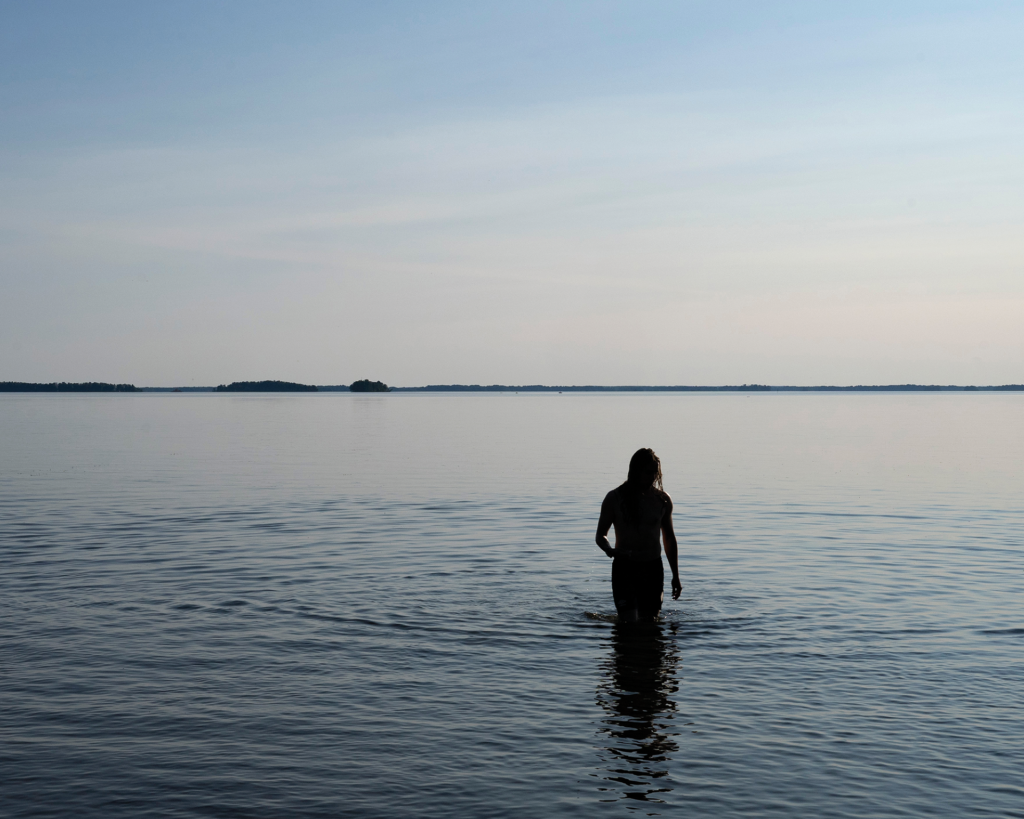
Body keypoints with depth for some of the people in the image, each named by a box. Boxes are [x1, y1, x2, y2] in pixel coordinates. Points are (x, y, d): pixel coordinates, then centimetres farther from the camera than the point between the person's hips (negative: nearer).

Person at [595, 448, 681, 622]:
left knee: (649, 622, 6)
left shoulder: (662, 500, 3)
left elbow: (669, 538, 14)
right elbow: (600, 535, 1)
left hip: (653, 567, 3)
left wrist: (675, 576, 11)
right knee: (628, 623, -13)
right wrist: (609, 550, -23)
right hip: (624, 567, -3)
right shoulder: (615, 498, -5)